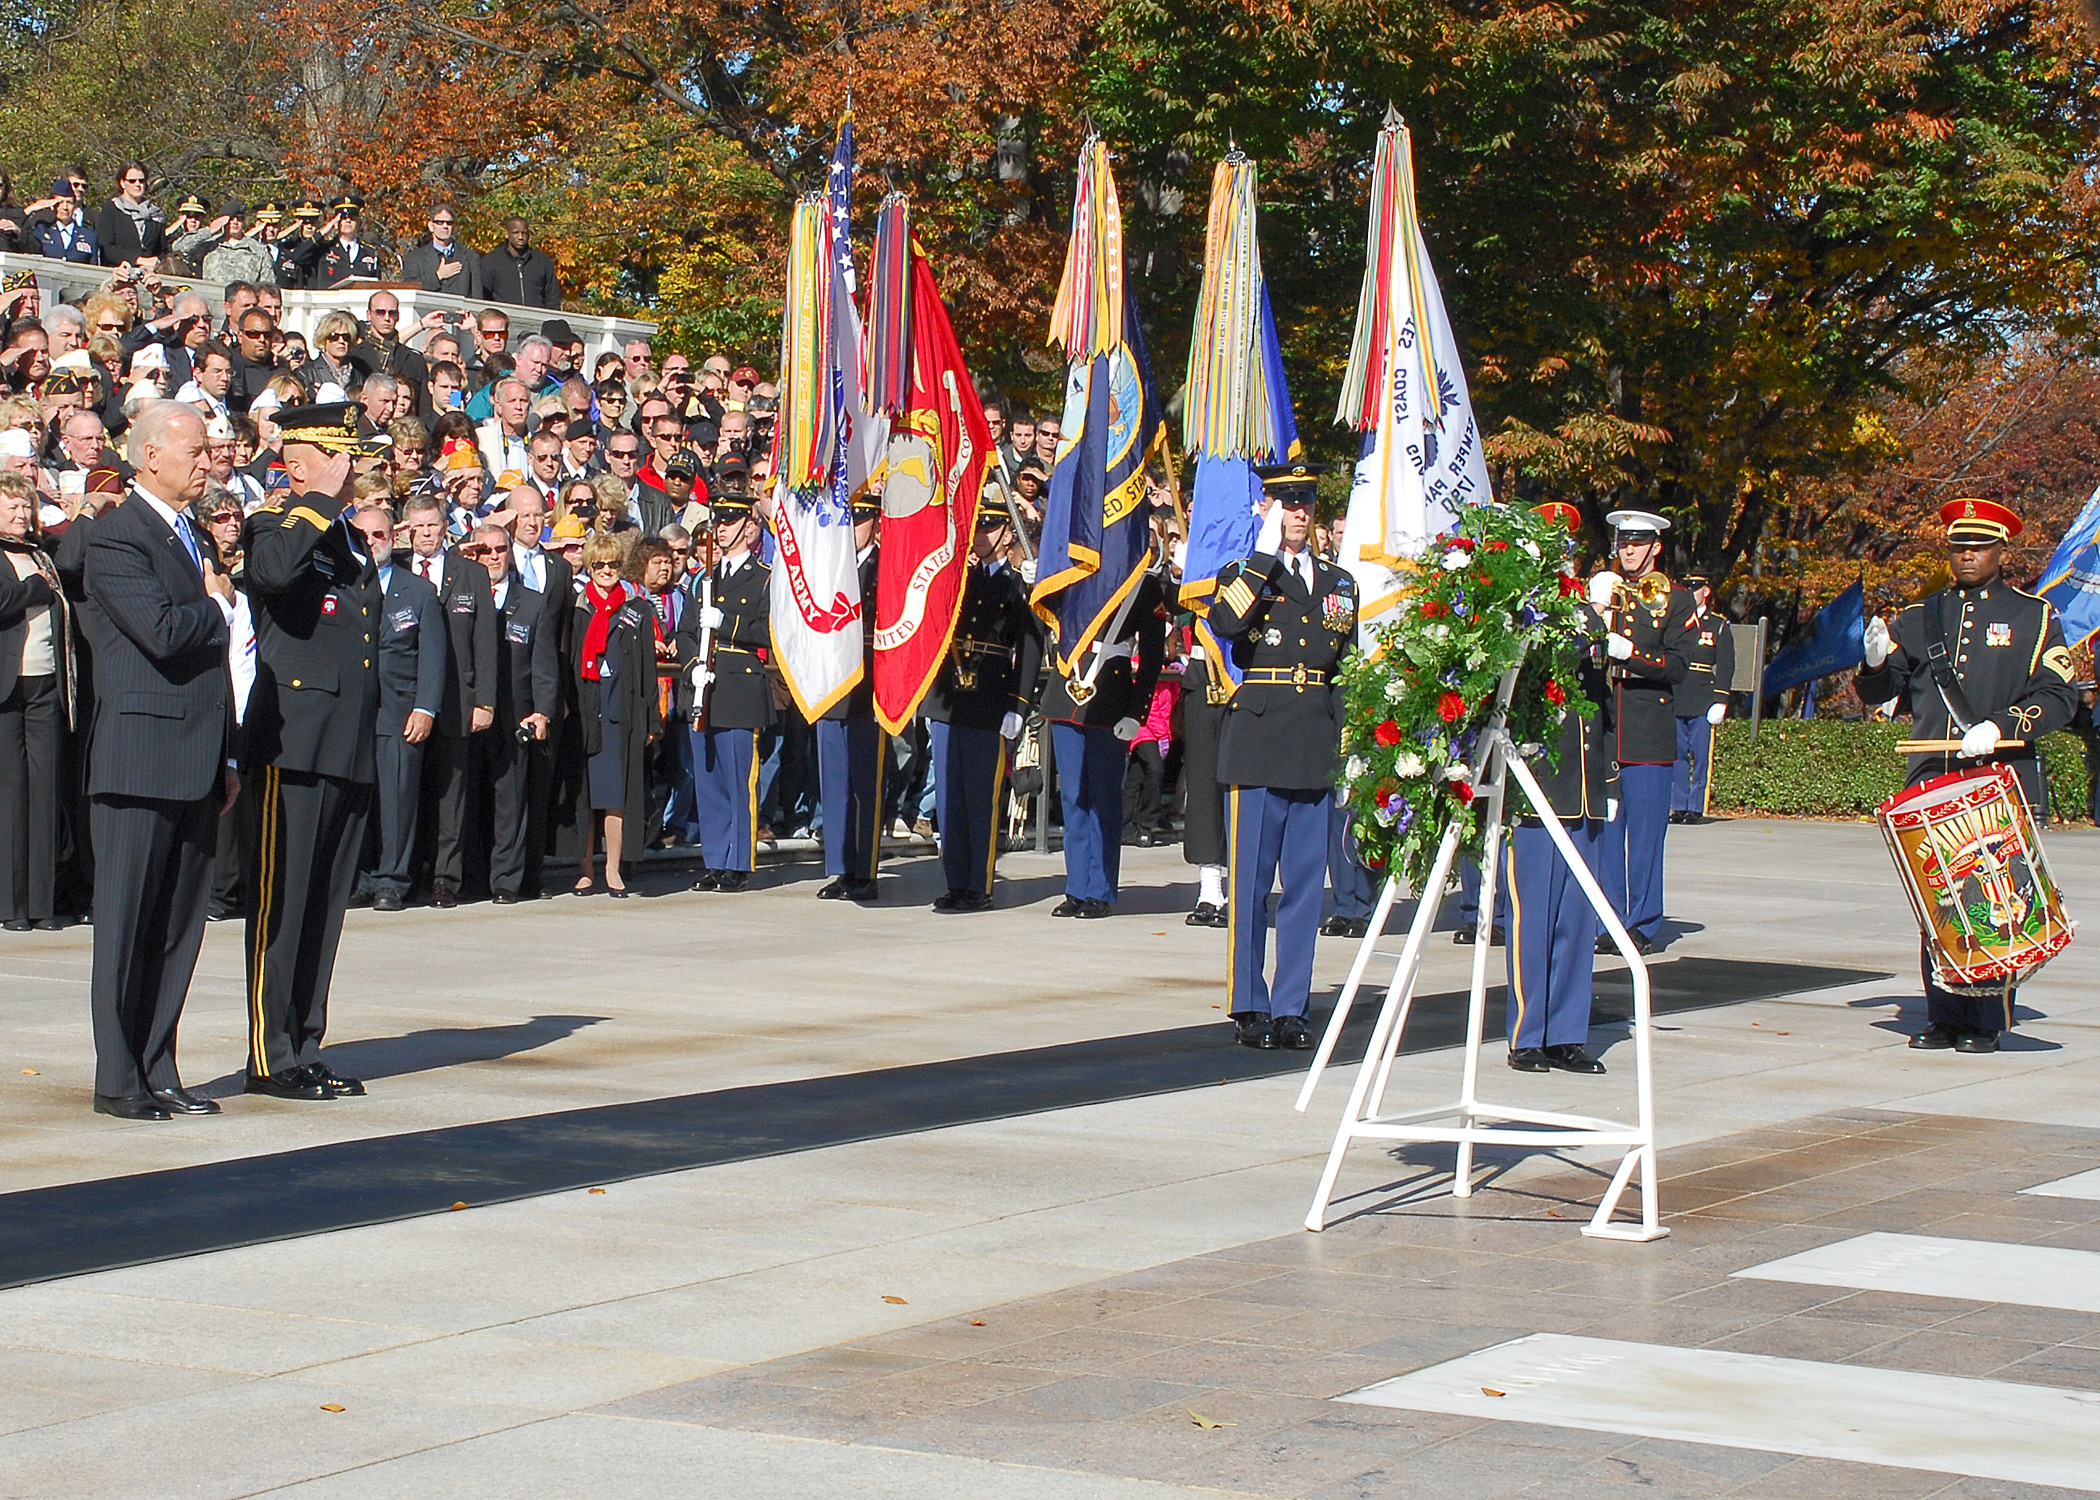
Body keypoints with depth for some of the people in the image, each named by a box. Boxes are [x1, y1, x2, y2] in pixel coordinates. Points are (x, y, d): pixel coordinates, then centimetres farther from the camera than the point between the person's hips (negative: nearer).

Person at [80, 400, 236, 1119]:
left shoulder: (194, 539, 19)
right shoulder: (116, 537, -8)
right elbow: (162, 633, -22)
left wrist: (227, 759, 16)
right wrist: (219, 606, -3)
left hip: (196, 764, 8)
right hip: (140, 756, -8)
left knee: (180, 924, 8)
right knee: (127, 923, -2)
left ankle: (157, 1071, 14)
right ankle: (117, 1079, 3)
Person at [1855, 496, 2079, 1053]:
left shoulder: (2033, 617, 6)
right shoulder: (1922, 618, 15)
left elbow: (2059, 697, 0)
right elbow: (1877, 690, 15)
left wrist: (2001, 726, -16)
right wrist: (1877, 661, -8)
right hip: (1932, 784, 3)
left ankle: (1987, 1023, 2)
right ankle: (1943, 1017, 10)